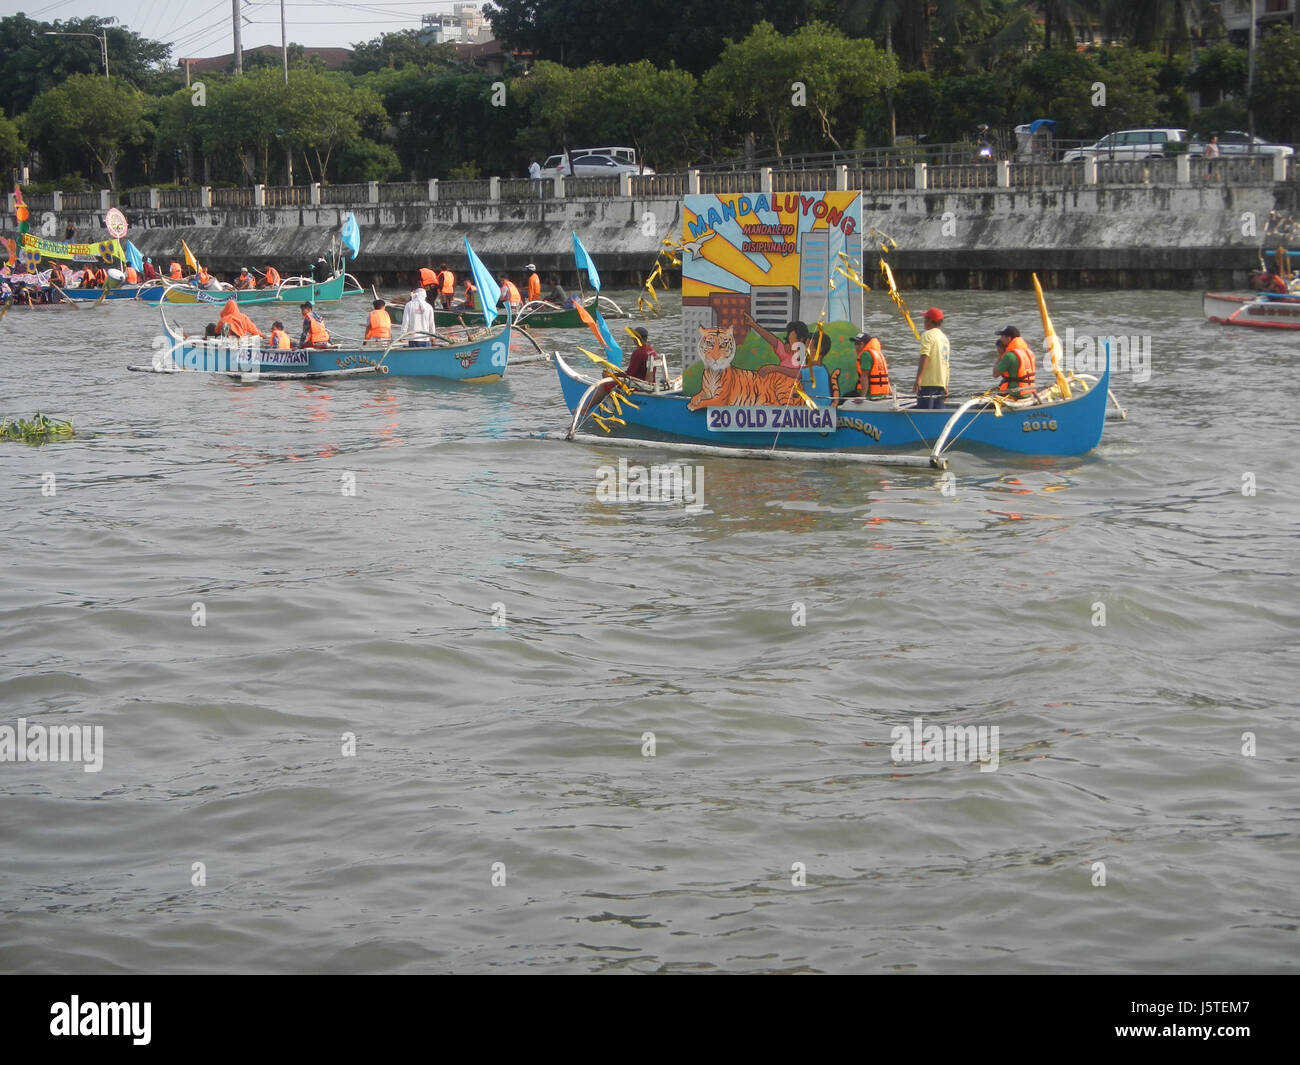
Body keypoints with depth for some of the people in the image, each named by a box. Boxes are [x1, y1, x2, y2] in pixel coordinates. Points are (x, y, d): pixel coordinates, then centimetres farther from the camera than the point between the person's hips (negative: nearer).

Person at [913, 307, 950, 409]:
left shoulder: (927, 335, -5)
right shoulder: (944, 338, 19)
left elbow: (924, 357, -18)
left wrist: (918, 378, -24)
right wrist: (946, 386, 23)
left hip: (928, 382, -8)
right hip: (941, 382, 8)